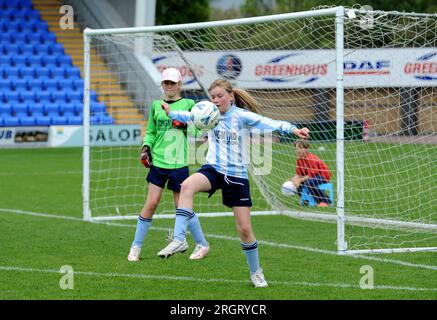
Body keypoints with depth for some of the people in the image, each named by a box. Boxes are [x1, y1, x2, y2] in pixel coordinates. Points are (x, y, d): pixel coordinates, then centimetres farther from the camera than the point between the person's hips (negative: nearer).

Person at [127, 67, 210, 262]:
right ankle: (136, 246, 5)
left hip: (179, 163, -2)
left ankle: (202, 244, 18)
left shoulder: (188, 104, 2)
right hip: (158, 161, 3)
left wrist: (185, 125, -17)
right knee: (151, 204, -3)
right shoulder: (156, 105, 11)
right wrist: (146, 146, 1)